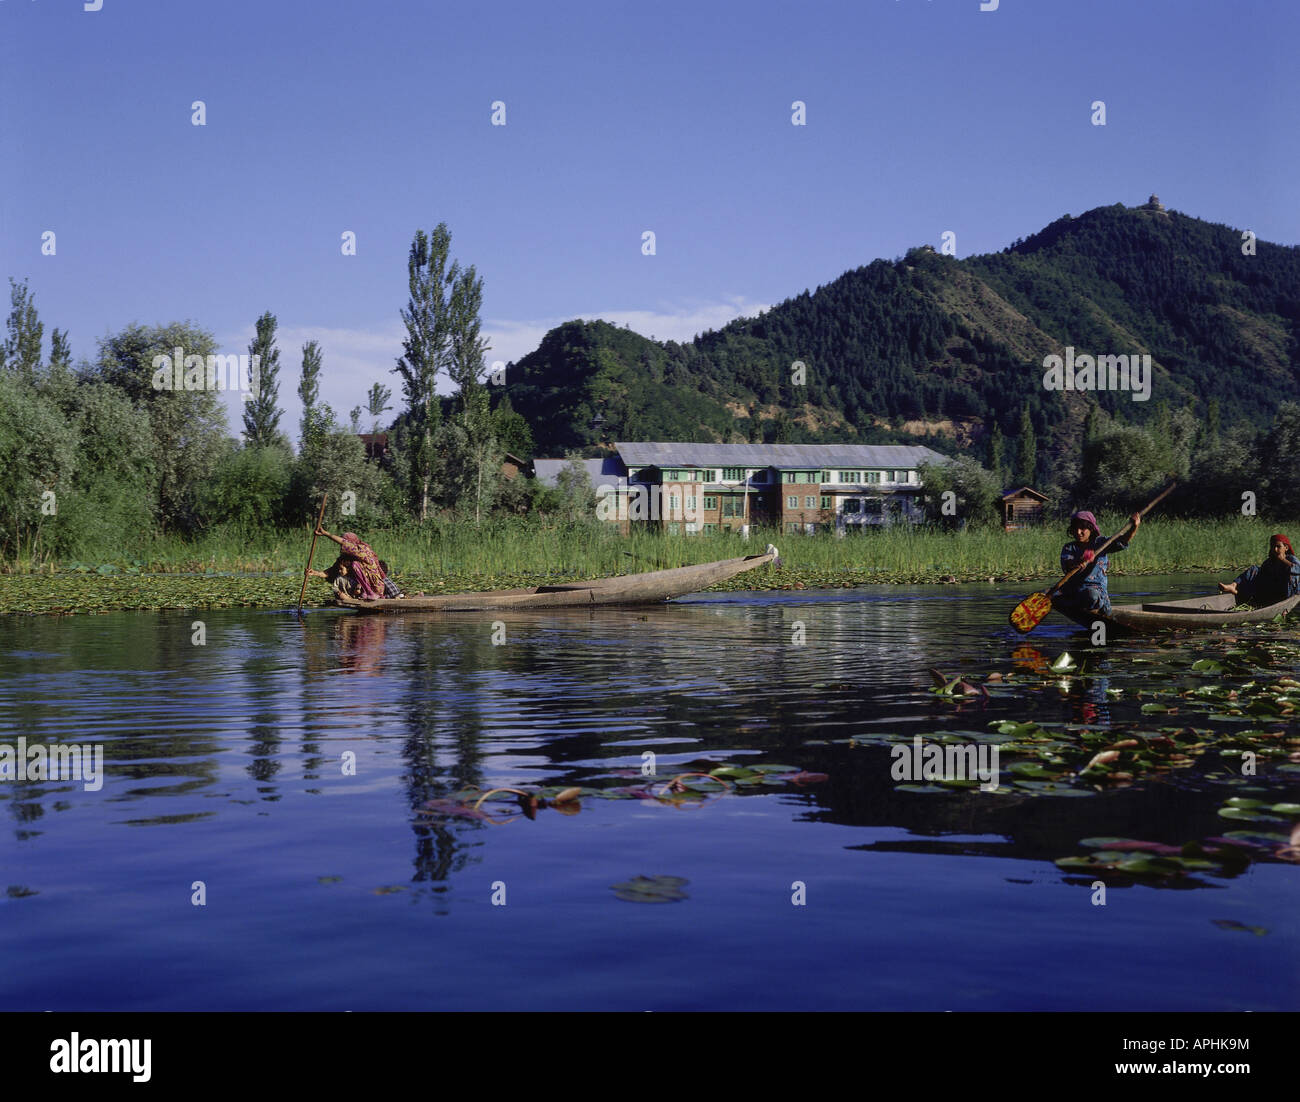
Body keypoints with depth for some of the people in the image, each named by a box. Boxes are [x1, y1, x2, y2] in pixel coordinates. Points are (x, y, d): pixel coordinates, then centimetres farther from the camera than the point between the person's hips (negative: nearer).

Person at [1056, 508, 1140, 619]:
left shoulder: (1100, 543, 9)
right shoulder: (1069, 548, 8)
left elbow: (1121, 541, -4)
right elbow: (1065, 566, -11)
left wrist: (1134, 527, -22)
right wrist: (1076, 563, -34)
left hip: (1096, 588, -1)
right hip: (1072, 588, 1)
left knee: (1091, 595, -39)